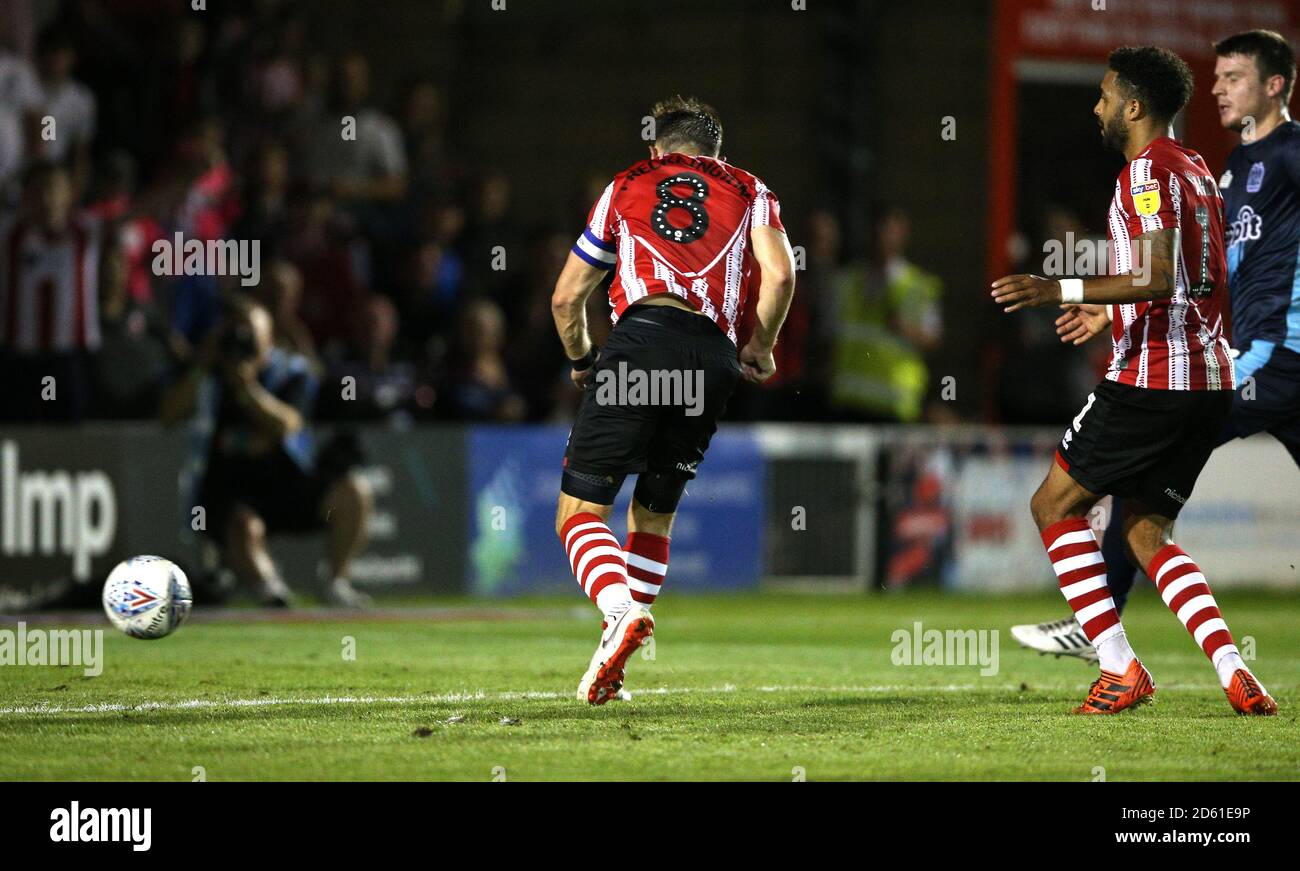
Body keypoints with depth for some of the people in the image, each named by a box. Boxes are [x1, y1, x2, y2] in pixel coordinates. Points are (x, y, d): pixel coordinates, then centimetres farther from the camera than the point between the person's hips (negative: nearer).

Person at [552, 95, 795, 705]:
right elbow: (780, 275, 6)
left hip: (641, 339, -2)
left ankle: (621, 610, -28)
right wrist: (759, 349, 21)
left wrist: (580, 359, 43)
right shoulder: (749, 192, 25)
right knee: (654, 514, 18)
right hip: (713, 359, 2)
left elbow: (566, 297, 26)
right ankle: (610, 666, 10)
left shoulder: (625, 186, 25)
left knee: (580, 511, 0)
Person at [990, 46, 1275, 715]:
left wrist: (1063, 291, -23)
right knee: (1147, 532, 12)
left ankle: (1120, 670, -3)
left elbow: (1158, 279, -22)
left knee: (1054, 506, 2)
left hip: (1151, 377, -9)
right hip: (1210, 379, 9)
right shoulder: (1195, 170, 18)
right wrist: (1111, 311, 35)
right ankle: (1236, 676, -4)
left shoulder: (1148, 170, -11)